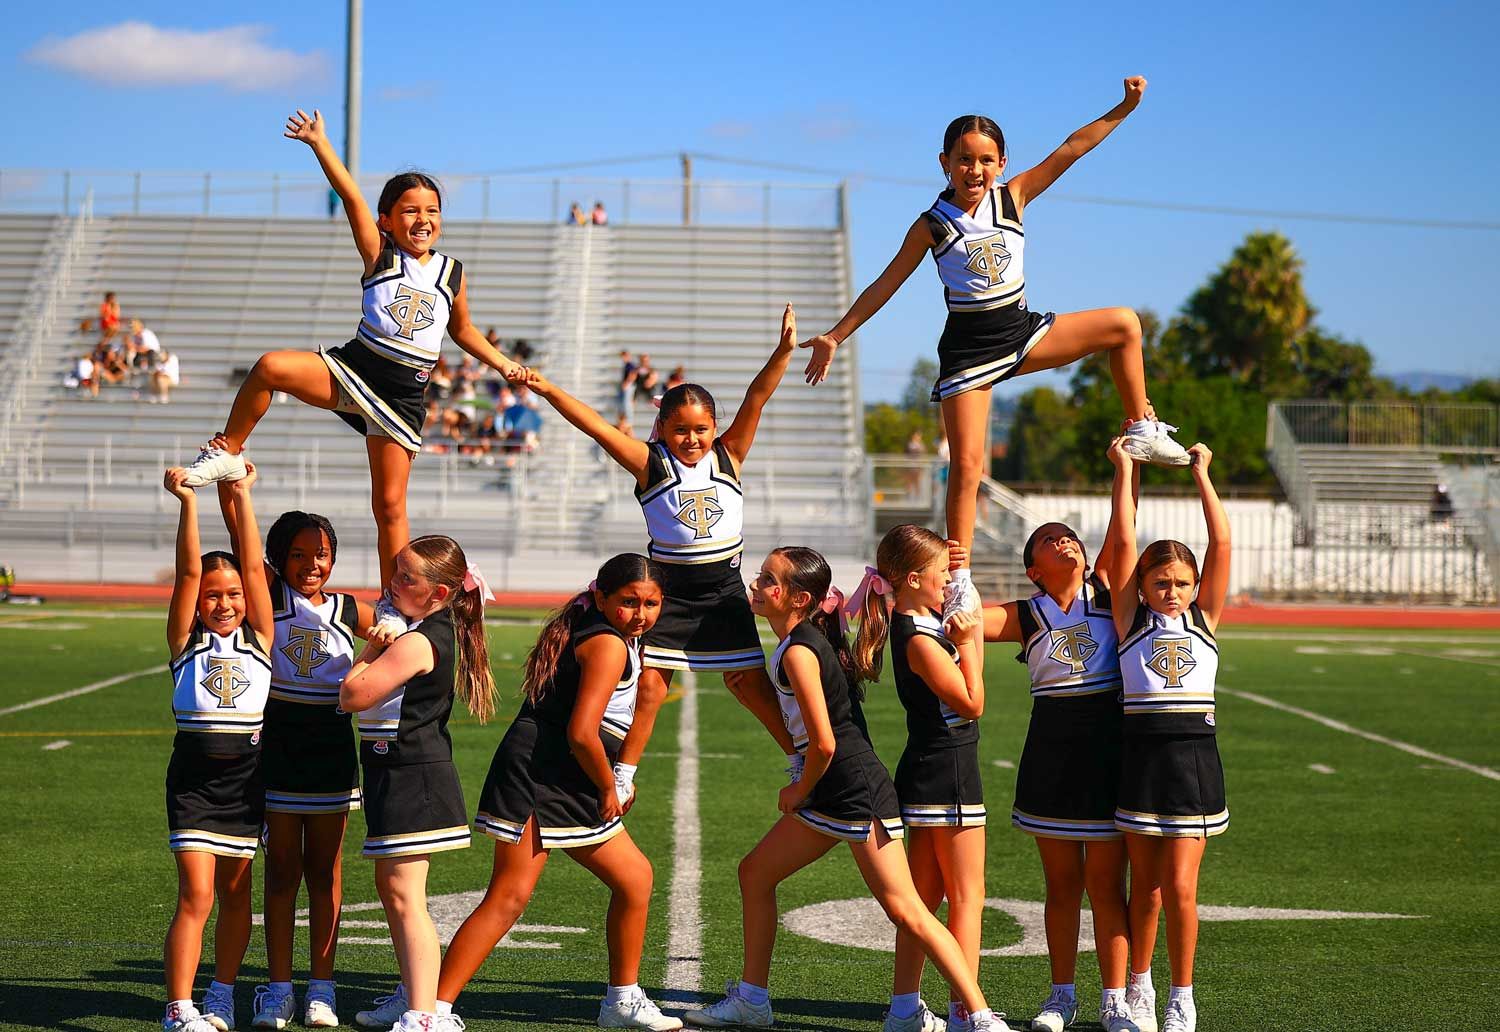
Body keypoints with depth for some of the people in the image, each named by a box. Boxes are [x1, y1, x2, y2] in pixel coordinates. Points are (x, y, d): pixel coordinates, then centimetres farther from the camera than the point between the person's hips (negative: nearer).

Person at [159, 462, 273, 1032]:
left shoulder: (258, 638, 5)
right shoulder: (187, 640, 1)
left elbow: (253, 566, -2)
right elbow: (188, 571, -9)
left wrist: (242, 496, -5)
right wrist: (188, 503, -17)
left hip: (246, 772, 3)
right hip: (194, 775, -3)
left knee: (235, 892, 11)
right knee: (196, 896, -10)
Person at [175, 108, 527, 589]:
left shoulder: (452, 274, 9)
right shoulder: (380, 256, 1)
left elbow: (463, 329, 26)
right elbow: (351, 197, -10)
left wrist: (501, 363, 18)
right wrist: (318, 142, -20)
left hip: (402, 394, 1)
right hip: (351, 368, -1)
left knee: (390, 505, 1)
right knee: (271, 367, -28)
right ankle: (227, 453, -8)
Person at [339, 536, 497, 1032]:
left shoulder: (417, 643, -21)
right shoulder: (439, 628, 8)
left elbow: (352, 695, -19)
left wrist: (370, 650, -6)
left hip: (411, 777, -11)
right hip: (400, 772, 11)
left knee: (405, 896, -13)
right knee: (390, 886, 22)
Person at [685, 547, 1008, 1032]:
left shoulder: (799, 651, -16)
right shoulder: (805, 639, 12)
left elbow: (824, 744, -20)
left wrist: (800, 793, -6)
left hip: (857, 790, -10)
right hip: (831, 795, 10)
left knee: (904, 910, -11)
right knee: (755, 873, 16)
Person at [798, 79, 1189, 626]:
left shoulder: (1013, 197, -1)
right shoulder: (932, 225, -7)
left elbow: (1071, 149, -5)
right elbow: (886, 284, -1)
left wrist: (1124, 108, -13)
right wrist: (835, 336, -3)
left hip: (1022, 333, 4)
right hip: (968, 349, -4)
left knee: (1123, 324, -7)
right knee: (967, 463, -10)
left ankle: (1141, 432, 5)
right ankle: (959, 580, -3)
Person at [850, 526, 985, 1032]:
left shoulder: (921, 625, 8)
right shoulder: (921, 640, -19)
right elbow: (972, 704, -17)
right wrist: (965, 644, -12)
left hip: (925, 775, 10)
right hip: (948, 775, -10)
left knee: (925, 893, 13)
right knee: (967, 896, -4)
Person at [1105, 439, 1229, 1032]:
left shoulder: (1204, 617, 6)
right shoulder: (1131, 618, 4)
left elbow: (1221, 543, 0)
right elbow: (1125, 543, -2)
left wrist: (1201, 473, 2)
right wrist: (1123, 471, -1)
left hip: (1195, 755, 0)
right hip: (1142, 755, 0)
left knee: (1179, 886, -4)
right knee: (1145, 887, 7)